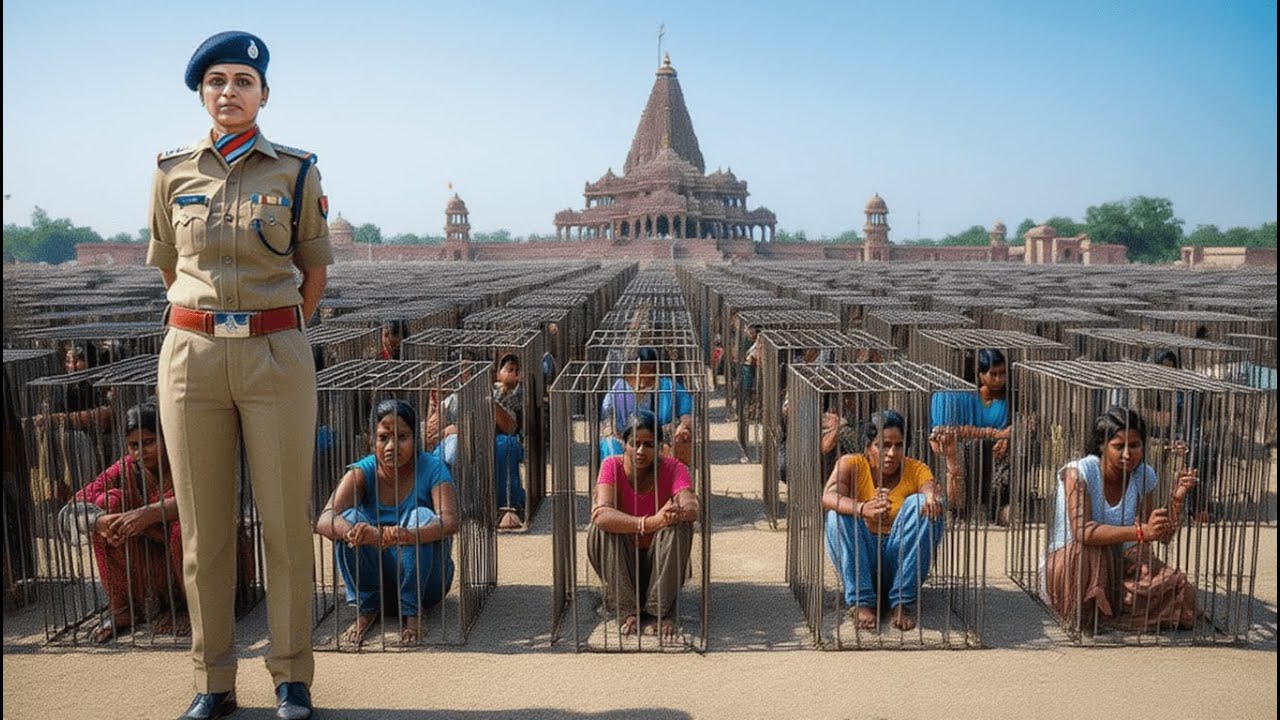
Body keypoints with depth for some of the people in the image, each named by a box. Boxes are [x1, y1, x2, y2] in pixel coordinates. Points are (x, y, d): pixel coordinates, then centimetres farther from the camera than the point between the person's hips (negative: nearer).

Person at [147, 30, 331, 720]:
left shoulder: (296, 171, 3)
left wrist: (268, 333, 3)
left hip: (276, 354, -2)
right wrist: (210, 326, 9)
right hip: (191, 354, 2)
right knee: (203, 527, 7)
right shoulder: (174, 171, 9)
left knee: (285, 523, 3)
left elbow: (314, 276, 8)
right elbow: (169, 269, 17)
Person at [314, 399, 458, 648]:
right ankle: (366, 608, -10)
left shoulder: (432, 467, -14)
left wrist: (402, 535, -51)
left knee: (422, 517, -28)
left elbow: (450, 521, -31)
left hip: (425, 578, -2)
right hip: (377, 578, 2)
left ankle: (412, 612, -19)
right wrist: (352, 532, -50)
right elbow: (324, 520, -26)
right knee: (350, 517, -23)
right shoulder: (362, 472, -10)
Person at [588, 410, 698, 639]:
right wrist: (649, 523, -49)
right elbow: (600, 513, -34)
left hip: (660, 562, 0)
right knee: (600, 529, -29)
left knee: (680, 524, -28)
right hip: (622, 563, 0)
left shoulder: (672, 468, -12)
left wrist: (679, 513, -55)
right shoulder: (612, 466, -14)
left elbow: (692, 507, -30)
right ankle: (628, 611, -18)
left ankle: (661, 611, -19)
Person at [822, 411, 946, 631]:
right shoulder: (851, 464, -6)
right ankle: (860, 601, -23)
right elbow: (828, 497, -27)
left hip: (899, 561, 1)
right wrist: (862, 509, -46)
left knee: (919, 504, -23)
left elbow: (932, 491, -23)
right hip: (861, 561, -1)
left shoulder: (916, 470, -1)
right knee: (839, 512, -26)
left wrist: (933, 499, -47)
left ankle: (902, 602, -21)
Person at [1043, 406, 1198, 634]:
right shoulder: (1079, 472, -20)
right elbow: (1081, 532, -33)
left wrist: (1177, 499, -13)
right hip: (1069, 562, -5)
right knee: (1089, 552, -38)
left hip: (1118, 567, 5)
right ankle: (1084, 621, -13)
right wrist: (1141, 532, -42)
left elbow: (1162, 537, 2)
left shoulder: (1145, 476, -2)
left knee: (1178, 588, -17)